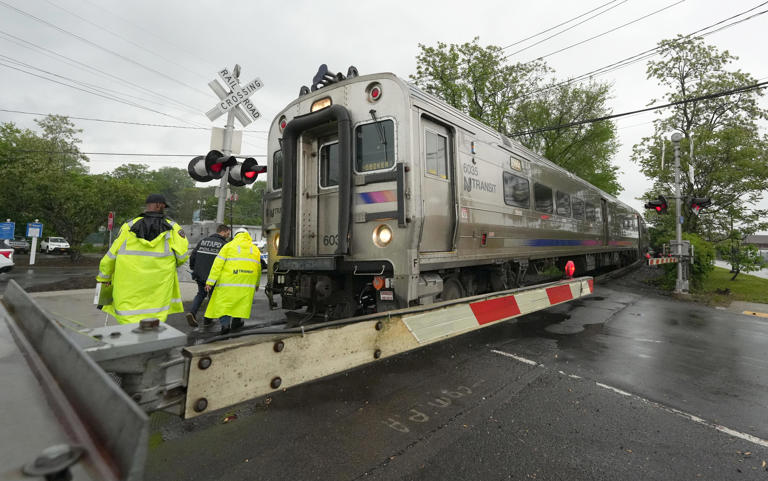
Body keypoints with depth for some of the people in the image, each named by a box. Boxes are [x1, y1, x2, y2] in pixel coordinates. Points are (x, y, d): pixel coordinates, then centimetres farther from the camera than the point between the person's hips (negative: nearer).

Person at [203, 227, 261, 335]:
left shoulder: (229, 245, 7)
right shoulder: (255, 249, 16)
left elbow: (218, 264, -2)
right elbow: (258, 268, 19)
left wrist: (210, 281, -3)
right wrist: (256, 284, 31)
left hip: (229, 280, -3)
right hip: (248, 281, 3)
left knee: (223, 301, 3)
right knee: (242, 301, 15)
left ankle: (225, 323, -13)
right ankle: (237, 321, 13)